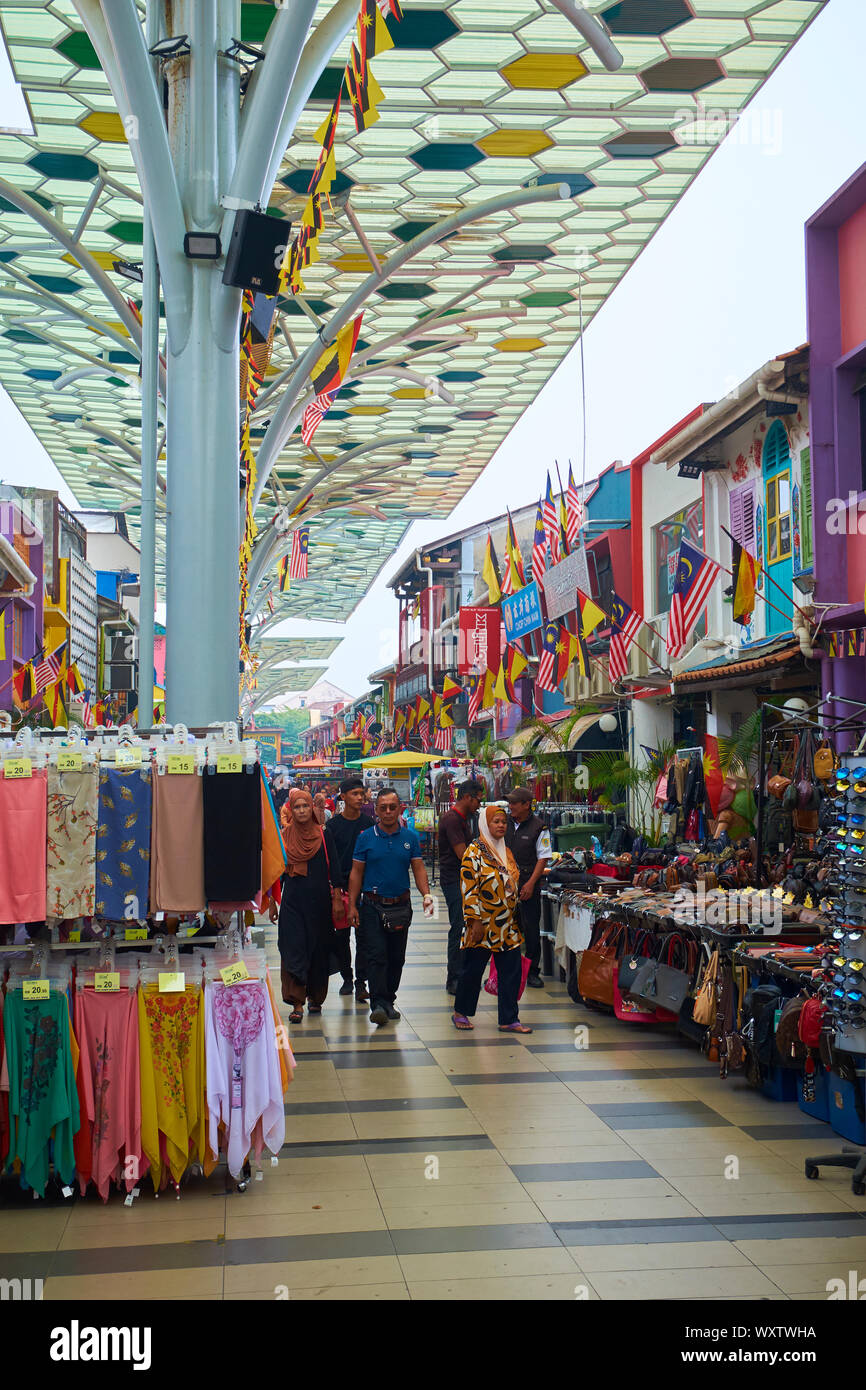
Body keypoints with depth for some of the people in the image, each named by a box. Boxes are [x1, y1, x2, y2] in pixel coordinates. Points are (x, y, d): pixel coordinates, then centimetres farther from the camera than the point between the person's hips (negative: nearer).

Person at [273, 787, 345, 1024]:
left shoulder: (324, 833, 1)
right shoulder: (284, 836, 4)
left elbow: (334, 866, 2)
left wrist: (337, 898, -4)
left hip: (319, 899, 0)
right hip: (293, 900, 0)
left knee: (319, 947, 6)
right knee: (293, 949, -7)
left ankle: (315, 997, 23)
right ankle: (297, 1003, -6)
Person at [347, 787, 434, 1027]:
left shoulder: (410, 838, 5)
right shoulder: (365, 838, 0)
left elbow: (419, 869, 5)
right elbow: (356, 873, 2)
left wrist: (426, 894, -12)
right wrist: (352, 905, -3)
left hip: (401, 906, 3)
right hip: (373, 906, -3)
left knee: (396, 957, 9)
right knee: (376, 956, -10)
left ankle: (389, 1001, 21)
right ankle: (378, 1004, -13)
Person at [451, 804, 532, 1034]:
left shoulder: (506, 851, 13)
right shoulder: (475, 852, -9)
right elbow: (468, 887, -14)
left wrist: (515, 916, 19)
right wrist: (475, 921, -18)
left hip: (508, 926, 7)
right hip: (483, 925, -6)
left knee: (511, 971, 3)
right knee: (472, 970, 5)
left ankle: (509, 1019, 9)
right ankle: (460, 1013, 22)